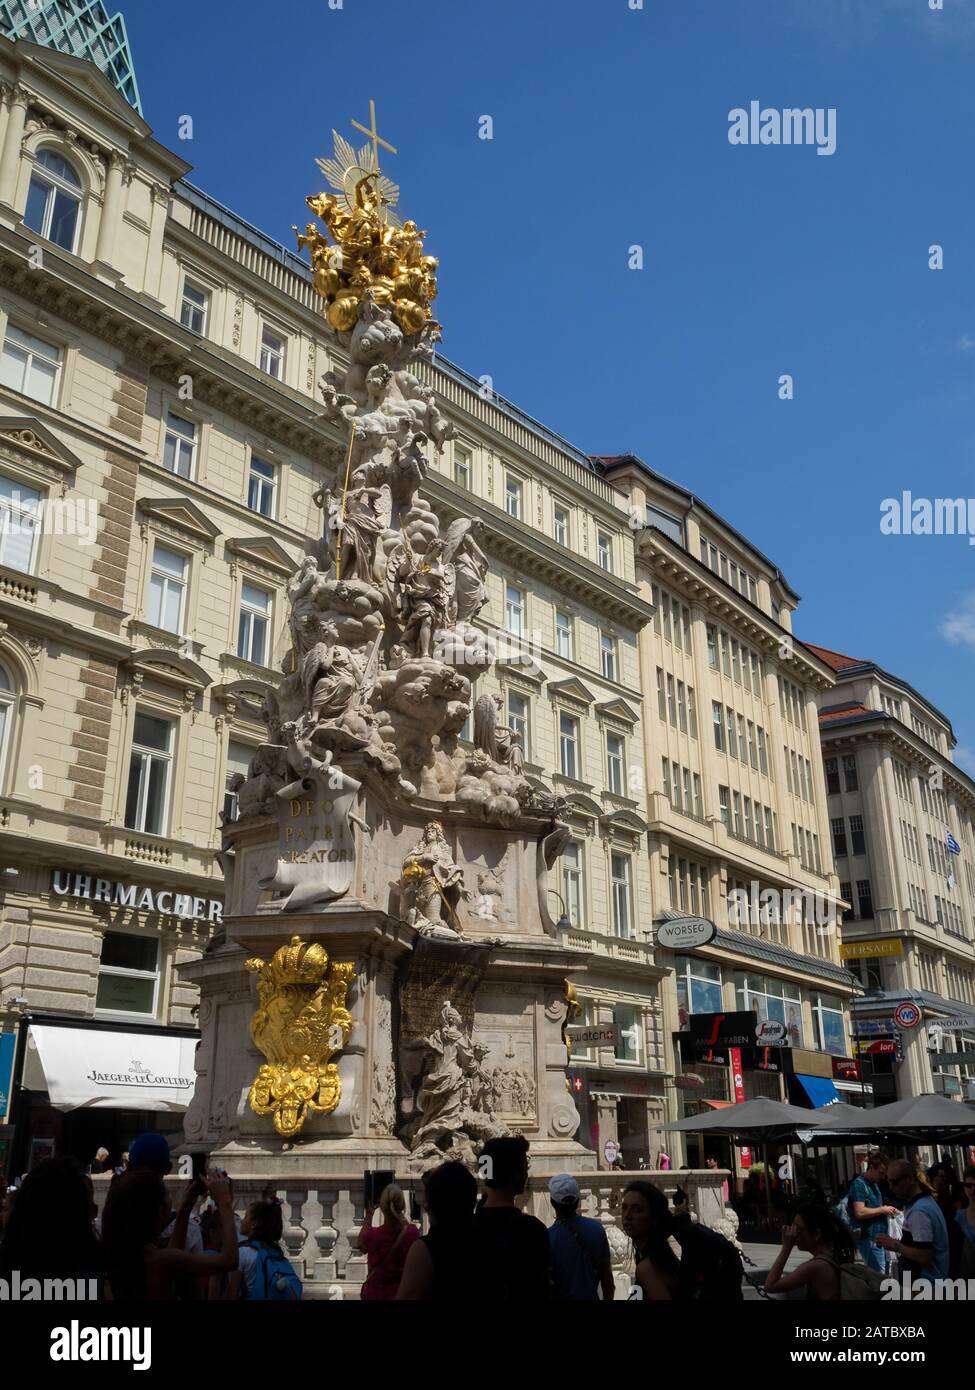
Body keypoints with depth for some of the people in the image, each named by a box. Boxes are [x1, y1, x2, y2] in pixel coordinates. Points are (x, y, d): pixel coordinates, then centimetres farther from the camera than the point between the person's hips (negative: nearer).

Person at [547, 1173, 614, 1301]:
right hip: (590, 1296, 3)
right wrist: (608, 1299, 15)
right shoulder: (597, 1228, -7)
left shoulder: (547, 1237, -20)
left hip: (561, 1297, -3)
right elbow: (607, 1277, 2)